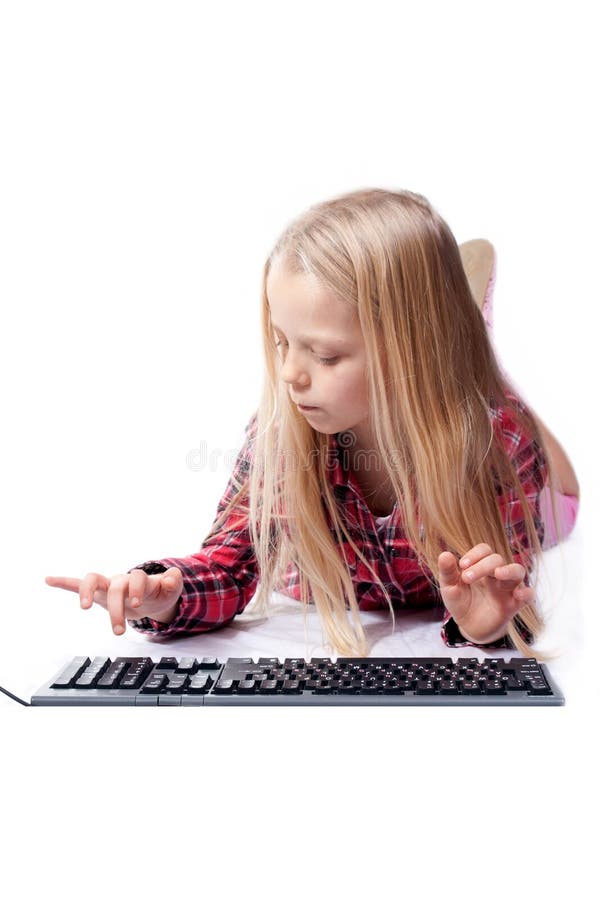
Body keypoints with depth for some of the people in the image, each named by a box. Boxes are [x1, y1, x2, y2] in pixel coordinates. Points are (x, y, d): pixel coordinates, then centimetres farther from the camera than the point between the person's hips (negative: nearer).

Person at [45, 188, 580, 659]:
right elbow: (229, 565, -21)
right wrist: (165, 598, -42)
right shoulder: (280, 428, -31)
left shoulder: (500, 439, -36)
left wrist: (484, 626, -49)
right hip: (328, 623, 2)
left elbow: (503, 619, -26)